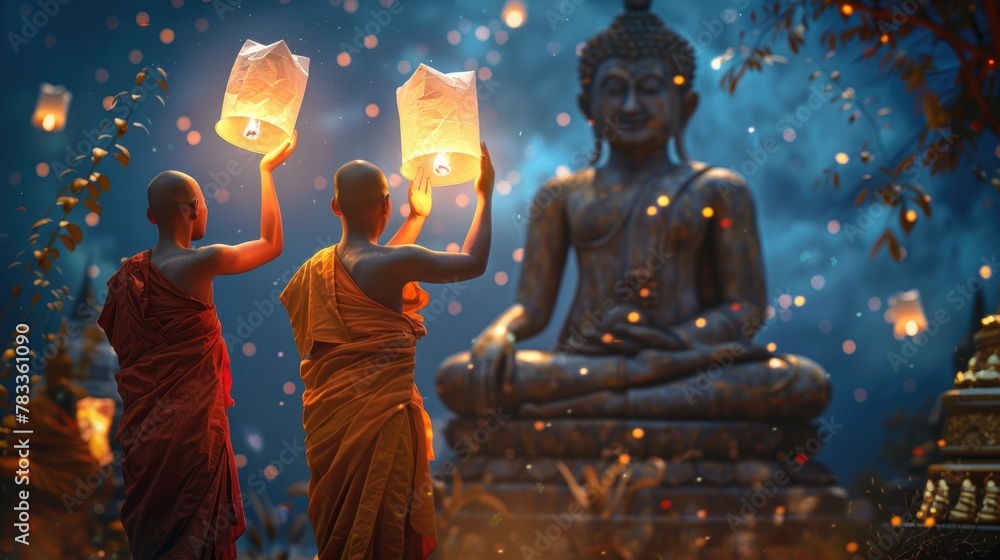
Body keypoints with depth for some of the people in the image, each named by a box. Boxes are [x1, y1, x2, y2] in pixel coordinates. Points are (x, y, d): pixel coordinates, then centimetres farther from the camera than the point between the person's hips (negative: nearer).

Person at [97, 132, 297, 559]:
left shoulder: (130, 274, 3)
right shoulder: (200, 264, -15)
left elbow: (118, 343, 10)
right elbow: (272, 244, -2)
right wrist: (267, 169, 6)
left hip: (142, 430, 7)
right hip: (190, 428, -7)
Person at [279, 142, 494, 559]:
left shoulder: (319, 268, 6)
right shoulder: (394, 263, -16)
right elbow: (475, 263, -8)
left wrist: (417, 218, 33)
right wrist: (484, 194, 3)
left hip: (330, 417, 7)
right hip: (381, 415, -7)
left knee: (339, 526, 16)